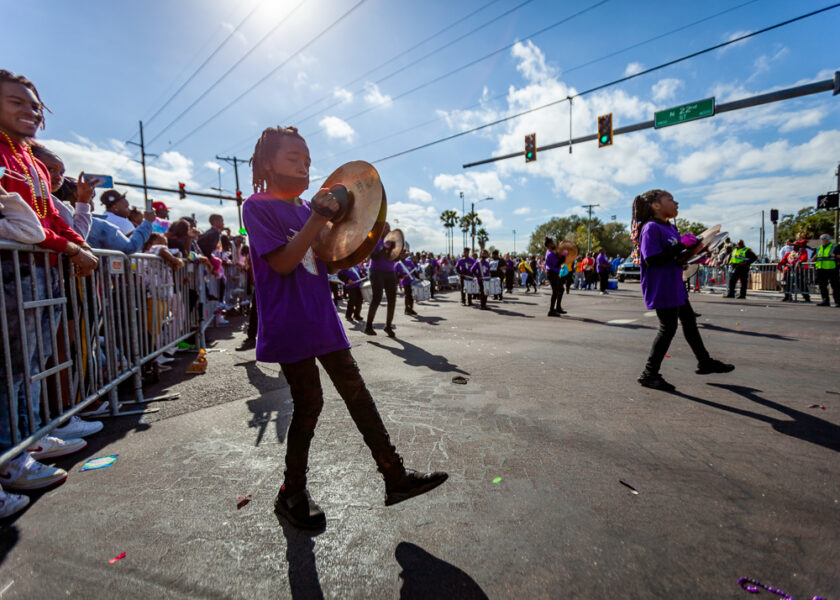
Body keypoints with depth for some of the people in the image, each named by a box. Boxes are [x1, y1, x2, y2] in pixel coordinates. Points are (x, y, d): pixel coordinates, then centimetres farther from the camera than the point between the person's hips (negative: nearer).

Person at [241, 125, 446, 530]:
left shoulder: (307, 207, 16)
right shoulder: (258, 206, -5)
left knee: (356, 394, 6)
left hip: (322, 319, 7)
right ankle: (291, 494, 26)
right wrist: (317, 219, -22)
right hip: (289, 325, -7)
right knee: (308, 404, 2)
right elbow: (283, 262, -18)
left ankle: (395, 477, 16)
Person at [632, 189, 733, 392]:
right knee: (668, 327, -5)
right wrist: (680, 245, -24)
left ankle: (704, 362, 38)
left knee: (689, 320, 20)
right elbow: (652, 260, -26)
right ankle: (649, 373, 5)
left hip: (674, 285, 10)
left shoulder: (670, 227, 14)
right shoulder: (651, 228, -16)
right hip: (660, 288, -10)